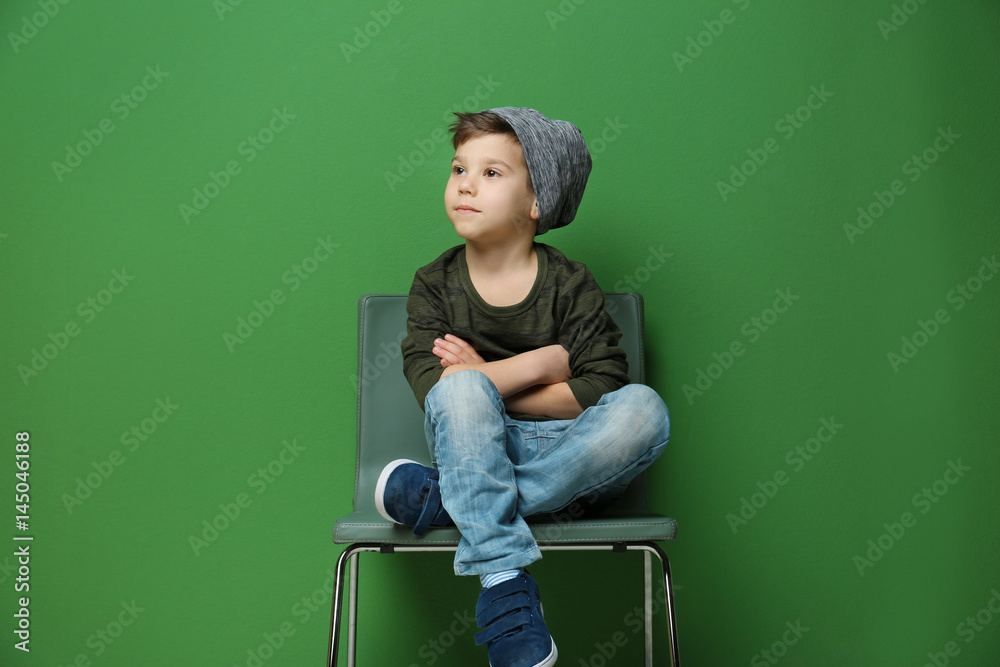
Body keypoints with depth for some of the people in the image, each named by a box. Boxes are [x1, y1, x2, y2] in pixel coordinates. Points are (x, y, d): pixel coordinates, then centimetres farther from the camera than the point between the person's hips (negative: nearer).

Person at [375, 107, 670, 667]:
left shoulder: (569, 285, -2)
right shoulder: (435, 284, 2)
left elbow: (603, 387, -11)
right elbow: (433, 386, -12)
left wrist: (486, 380, -14)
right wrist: (540, 363, -15)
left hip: (568, 453, 1)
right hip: (476, 446, 0)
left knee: (645, 410, -29)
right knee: (461, 391, -31)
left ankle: (441, 497, -28)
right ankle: (504, 585, -33)